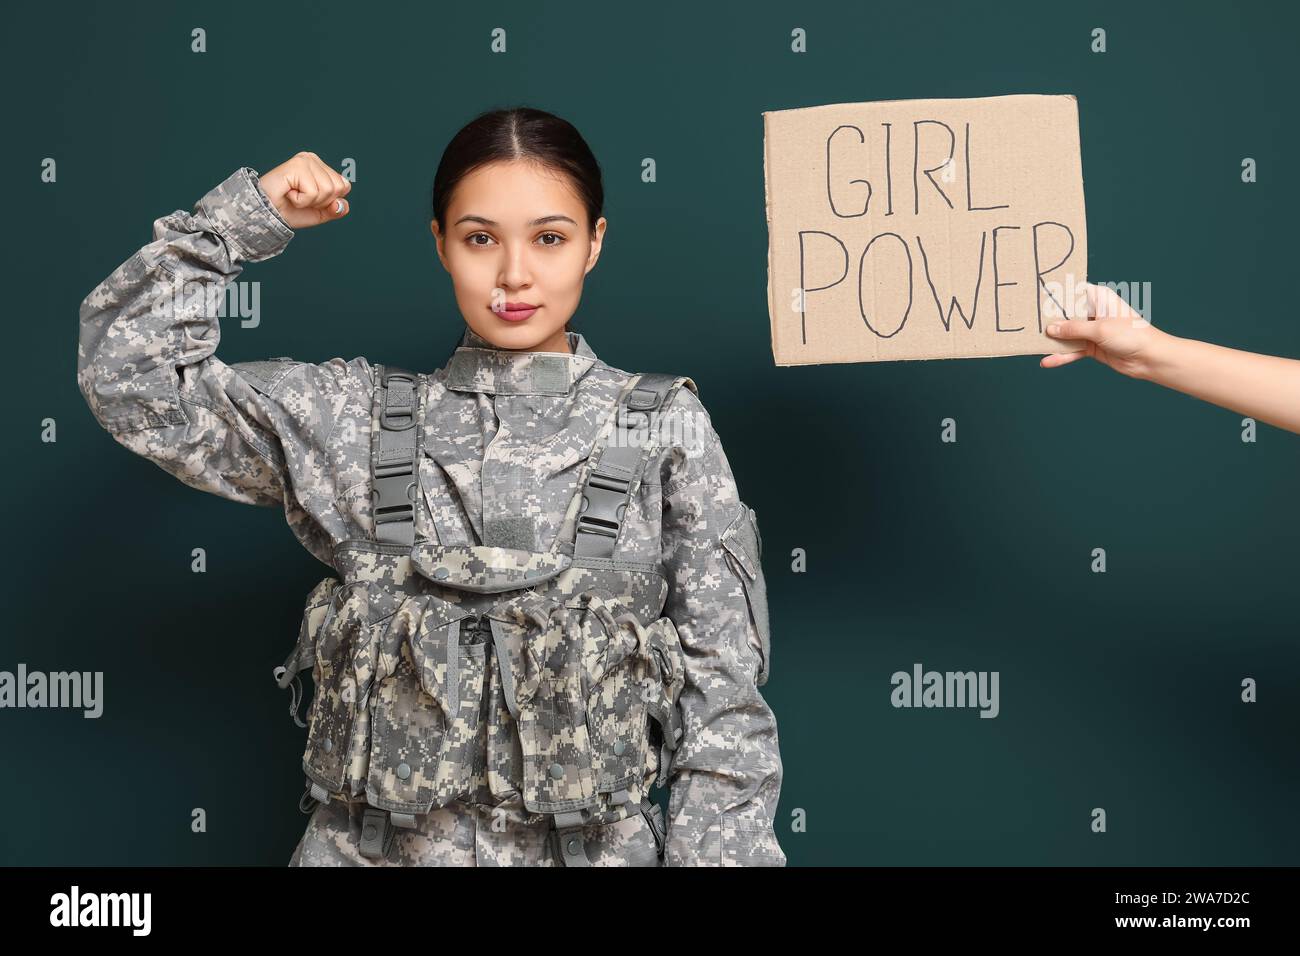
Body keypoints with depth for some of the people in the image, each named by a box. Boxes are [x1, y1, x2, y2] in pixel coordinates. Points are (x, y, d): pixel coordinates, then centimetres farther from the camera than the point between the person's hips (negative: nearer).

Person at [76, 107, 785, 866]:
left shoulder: (666, 428, -4)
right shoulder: (354, 416, 0)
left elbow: (722, 697, -4)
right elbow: (132, 376, -1)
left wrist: (716, 852, -9)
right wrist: (248, 217, -4)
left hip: (598, 844, 0)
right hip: (373, 845, 1)